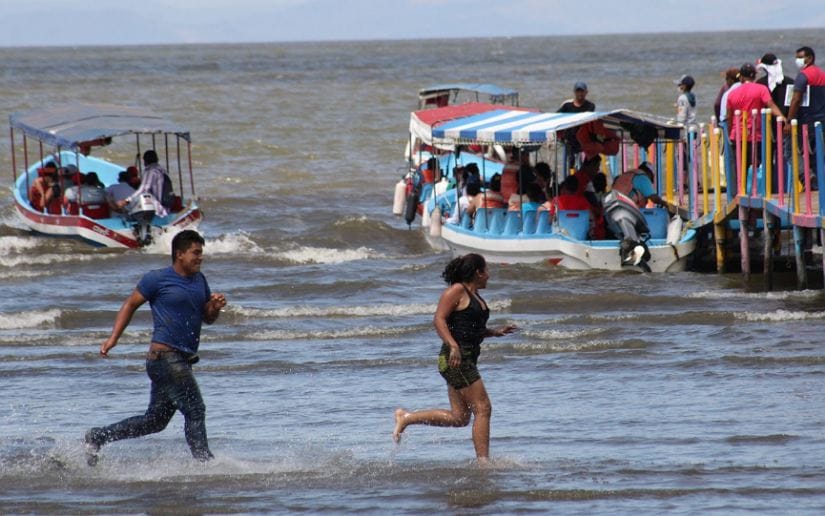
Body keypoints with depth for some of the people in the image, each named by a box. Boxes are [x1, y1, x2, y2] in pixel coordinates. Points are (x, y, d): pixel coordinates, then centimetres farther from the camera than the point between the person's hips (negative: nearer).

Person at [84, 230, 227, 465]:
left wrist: (215, 307, -2)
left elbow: (208, 318, 21)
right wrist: (113, 338, -4)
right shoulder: (157, 279, -4)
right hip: (165, 356, -8)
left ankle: (97, 437, 23)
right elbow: (130, 305, 4)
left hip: (183, 361, 8)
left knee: (155, 420, 12)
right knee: (195, 411, -12)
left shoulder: (199, 280, 17)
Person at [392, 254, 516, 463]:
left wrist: (495, 332, 16)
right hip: (455, 359, -10)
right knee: (482, 408, -9)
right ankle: (483, 461, -7)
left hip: (467, 359, 10)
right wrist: (454, 347, -28)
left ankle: (406, 417, 17)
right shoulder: (457, 291, -9)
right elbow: (439, 320, -17)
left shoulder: (474, 296, 19)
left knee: (459, 417, 9)